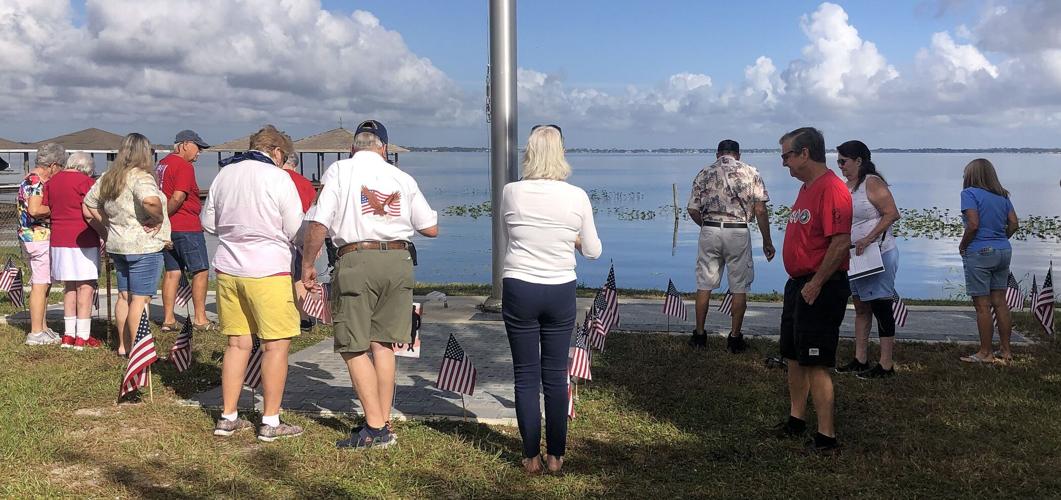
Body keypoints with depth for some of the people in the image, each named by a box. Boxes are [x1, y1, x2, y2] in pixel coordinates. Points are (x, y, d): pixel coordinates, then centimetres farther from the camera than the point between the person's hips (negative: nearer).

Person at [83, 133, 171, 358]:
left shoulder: (107, 178, 10)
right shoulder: (140, 176, -16)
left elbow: (88, 209, 16)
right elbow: (151, 201, -37)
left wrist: (107, 231, 16)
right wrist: (159, 218, -19)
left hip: (116, 245, 8)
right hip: (144, 247, -8)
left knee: (124, 296, 17)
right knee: (140, 299, -2)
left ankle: (123, 345, 26)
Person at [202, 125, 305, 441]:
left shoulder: (224, 174, 8)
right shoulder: (278, 178, -9)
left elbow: (208, 222, 17)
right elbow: (295, 231, -9)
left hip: (228, 269, 6)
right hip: (268, 271, -6)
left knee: (238, 344, 14)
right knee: (276, 345, 3)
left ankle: (228, 418, 19)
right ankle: (270, 423, 6)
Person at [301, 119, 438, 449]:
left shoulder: (339, 170, 2)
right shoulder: (403, 178, 11)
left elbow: (318, 225, -6)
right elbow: (431, 228, 12)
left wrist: (307, 266, 5)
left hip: (356, 260, -4)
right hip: (398, 260, 4)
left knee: (354, 346, 4)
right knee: (383, 343, 11)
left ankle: (375, 429, 1)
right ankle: (383, 424, 15)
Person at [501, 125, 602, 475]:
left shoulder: (511, 193, -7)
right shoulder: (577, 197, -8)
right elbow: (593, 251, 2)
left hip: (519, 290, 0)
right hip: (561, 292, 1)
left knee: (526, 375, 8)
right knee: (556, 375, 11)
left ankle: (531, 457, 15)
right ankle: (555, 455, 19)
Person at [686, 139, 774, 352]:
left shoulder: (704, 174, 7)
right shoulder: (750, 172, 3)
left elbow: (693, 210, 6)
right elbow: (760, 210, -3)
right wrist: (767, 242, 3)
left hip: (709, 231, 2)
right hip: (738, 233, -1)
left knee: (704, 284, 10)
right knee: (739, 287, 8)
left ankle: (699, 335, 15)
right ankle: (735, 338, 12)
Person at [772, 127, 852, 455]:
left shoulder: (831, 189, -18)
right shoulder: (806, 188, 15)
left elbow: (841, 243, -25)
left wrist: (815, 284, -22)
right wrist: (799, 281, 17)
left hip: (820, 289, -10)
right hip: (798, 285, 10)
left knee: (816, 365, -6)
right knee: (793, 357, 19)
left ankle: (826, 438, 2)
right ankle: (796, 420, 33)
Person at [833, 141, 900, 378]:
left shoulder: (873, 183, -13)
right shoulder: (847, 185, 13)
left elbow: (892, 214, -19)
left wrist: (868, 239, -25)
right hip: (856, 257, 9)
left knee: (881, 308, -3)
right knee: (861, 308, 13)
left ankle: (886, 365, 3)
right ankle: (860, 360, 21)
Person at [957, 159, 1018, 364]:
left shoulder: (970, 193, -9)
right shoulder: (1002, 195, 11)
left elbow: (973, 225, -17)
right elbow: (1014, 224, 7)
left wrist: (963, 245, -4)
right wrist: (1000, 239, 16)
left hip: (979, 253, -7)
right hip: (1003, 251, 7)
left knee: (982, 305, -1)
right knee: (1000, 302, 12)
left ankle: (985, 353, 5)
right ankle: (1006, 350, 18)